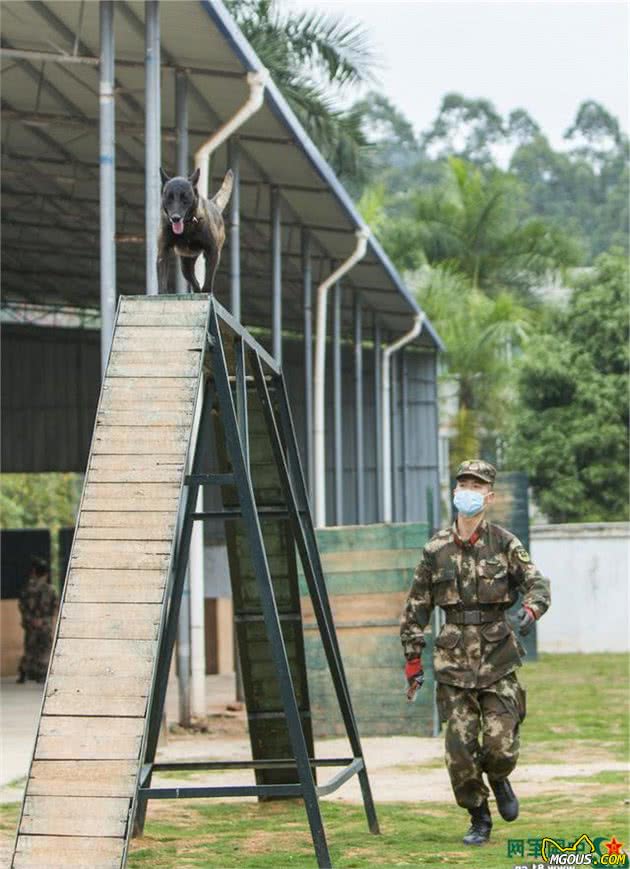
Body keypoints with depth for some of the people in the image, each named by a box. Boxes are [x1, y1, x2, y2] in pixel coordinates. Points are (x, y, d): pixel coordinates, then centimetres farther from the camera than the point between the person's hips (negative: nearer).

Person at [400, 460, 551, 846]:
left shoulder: (505, 544, 2)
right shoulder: (436, 550, 6)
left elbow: (537, 582, -4)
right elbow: (416, 608, 10)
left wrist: (531, 608, -27)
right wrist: (413, 661, 8)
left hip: (498, 661, -1)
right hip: (454, 664, 1)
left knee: (501, 746, -7)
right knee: (459, 749, -3)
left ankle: (498, 780, 29)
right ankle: (479, 819, 16)